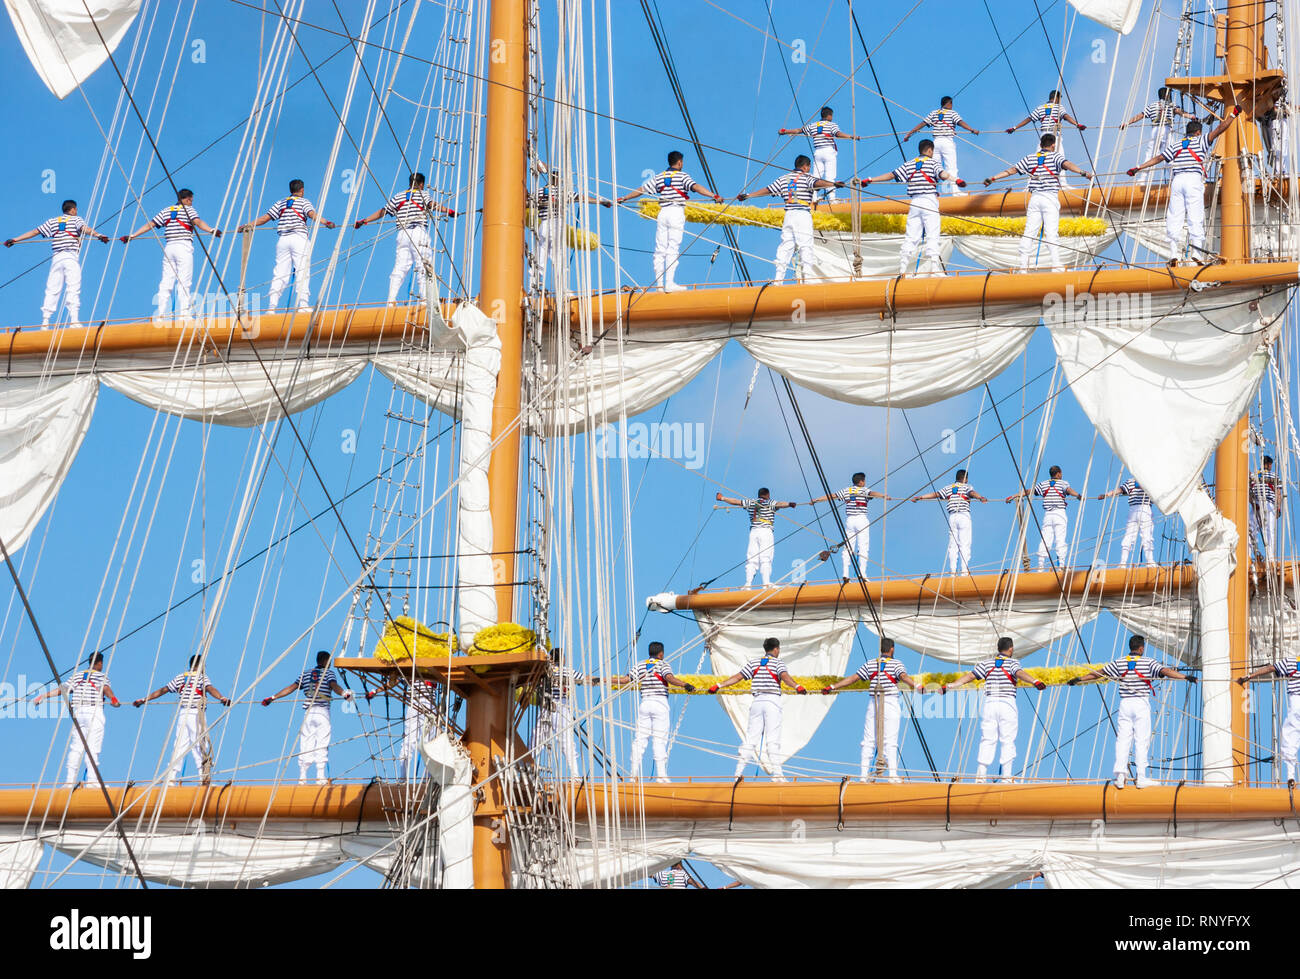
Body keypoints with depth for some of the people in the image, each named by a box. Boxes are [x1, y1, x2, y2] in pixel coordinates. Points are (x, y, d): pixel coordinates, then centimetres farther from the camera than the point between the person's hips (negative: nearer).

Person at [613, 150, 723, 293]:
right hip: (677, 212, -4)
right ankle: (669, 283, -11)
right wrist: (714, 196, -22)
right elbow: (696, 187, -16)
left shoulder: (659, 177, 13)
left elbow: (641, 190, 17)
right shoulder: (682, 176, 0)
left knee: (660, 249, 7)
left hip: (663, 213, 4)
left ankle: (659, 284, 7)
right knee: (673, 249, -6)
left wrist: (623, 199, 28)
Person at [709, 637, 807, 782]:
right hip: (772, 700, -4)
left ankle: (739, 771, 2)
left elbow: (738, 677, 9)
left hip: (757, 701, 4)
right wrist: (797, 686, -31)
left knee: (751, 737, 6)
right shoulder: (777, 662, 1)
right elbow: (785, 676, -18)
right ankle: (776, 772, -13)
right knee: (773, 738, -7)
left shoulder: (754, 662, 13)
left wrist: (719, 685, 12)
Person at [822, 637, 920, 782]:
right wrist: (917, 686, -30)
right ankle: (893, 774, -10)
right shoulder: (896, 664, 0)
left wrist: (832, 687, 11)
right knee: (890, 741, -5)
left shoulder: (870, 664, 9)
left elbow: (853, 678, 7)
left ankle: (864, 774, 4)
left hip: (873, 703, 3)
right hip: (890, 703, -3)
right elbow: (904, 677, -19)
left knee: (868, 740, 6)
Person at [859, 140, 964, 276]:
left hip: (914, 202, 4)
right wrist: (955, 180, -30)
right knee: (932, 235, -6)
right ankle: (932, 265, -16)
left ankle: (902, 266, -1)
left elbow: (891, 175, 13)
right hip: (929, 201, -4)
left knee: (911, 236, 5)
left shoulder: (909, 164, 14)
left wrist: (870, 180, 19)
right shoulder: (932, 163, 3)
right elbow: (942, 173, -16)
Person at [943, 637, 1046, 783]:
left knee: (987, 740, 6)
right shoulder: (1013, 662, 2)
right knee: (1008, 740, 2)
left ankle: (981, 774, 0)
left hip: (990, 703, 3)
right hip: (1007, 704, -3)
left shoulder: (986, 663, 11)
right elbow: (1020, 673, -19)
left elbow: (970, 675, 4)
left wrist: (949, 686, 4)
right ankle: (1006, 775, -2)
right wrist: (1035, 682, -33)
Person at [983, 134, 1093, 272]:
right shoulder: (1056, 156, 3)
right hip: (1050, 197, -4)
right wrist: (1082, 173, -27)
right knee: (1051, 232, -9)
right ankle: (1056, 265, -16)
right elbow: (1066, 164, -16)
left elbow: (1012, 170, 15)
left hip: (1034, 197, 4)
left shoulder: (1030, 158, 13)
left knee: (1029, 231, 3)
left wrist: (992, 178, 21)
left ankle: (1023, 265, 0)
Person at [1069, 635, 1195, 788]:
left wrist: (1079, 679, 22)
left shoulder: (1120, 663, 6)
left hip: (1125, 703, 3)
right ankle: (1141, 777, -3)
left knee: (1122, 740, 4)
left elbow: (1098, 673, 12)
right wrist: (1186, 677, -14)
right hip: (1141, 703, -3)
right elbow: (1165, 671, -13)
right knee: (1141, 740, -1)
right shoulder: (1148, 662, -3)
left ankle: (1119, 777, 0)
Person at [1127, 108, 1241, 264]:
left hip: (1177, 180, 3)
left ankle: (1174, 254, -11)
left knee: (1174, 218, -1)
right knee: (1195, 218, -6)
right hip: (1194, 179, -3)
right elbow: (1219, 130, 5)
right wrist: (1233, 115, 12)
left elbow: (1159, 158, 18)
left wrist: (1138, 168, 22)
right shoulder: (1200, 140, 12)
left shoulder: (1176, 145, 20)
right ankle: (1197, 253, -15)